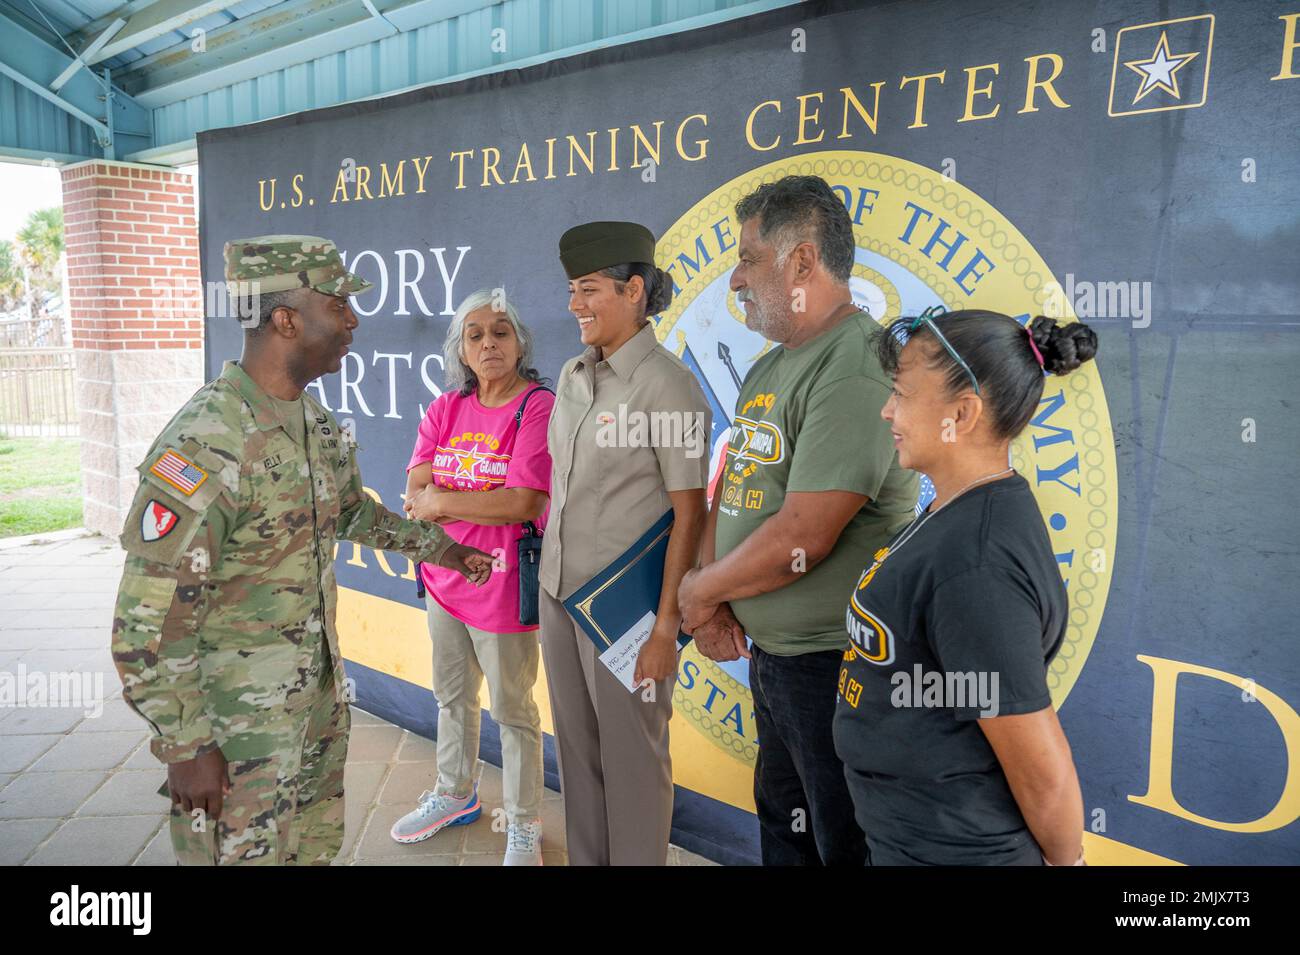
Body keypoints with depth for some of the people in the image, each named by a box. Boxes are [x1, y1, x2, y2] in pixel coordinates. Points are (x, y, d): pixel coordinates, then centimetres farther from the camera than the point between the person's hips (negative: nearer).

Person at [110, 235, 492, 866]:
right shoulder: (205, 445, -25)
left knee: (317, 847, 21)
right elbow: (147, 622, -23)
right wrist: (188, 747, -18)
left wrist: (437, 546, 24)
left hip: (320, 697, 8)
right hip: (236, 722, -8)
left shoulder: (315, 423, 2)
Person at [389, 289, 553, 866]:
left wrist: (440, 500, -16)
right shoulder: (446, 409, 4)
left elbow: (523, 503, -25)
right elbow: (416, 491, -5)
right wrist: (485, 502, -22)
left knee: (512, 711, 8)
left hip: (503, 585, -6)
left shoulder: (538, 407, -15)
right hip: (445, 579, 7)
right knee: (452, 697, 23)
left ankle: (523, 827, 27)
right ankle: (454, 796, 46)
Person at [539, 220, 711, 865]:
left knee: (632, 759, 8)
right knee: (576, 751, 17)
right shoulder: (572, 376, 7)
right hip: (557, 593, 7)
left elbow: (689, 514, -15)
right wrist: (550, 576, 14)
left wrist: (666, 628, -17)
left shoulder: (667, 385, -14)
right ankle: (585, 859, 35)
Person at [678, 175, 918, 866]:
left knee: (845, 846, 10)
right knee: (783, 832, 25)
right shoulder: (768, 370, 11)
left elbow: (800, 539, -27)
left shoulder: (856, 371, -22)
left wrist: (699, 592, -11)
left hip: (837, 665, -9)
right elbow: (729, 490, 12)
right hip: (769, 655, 9)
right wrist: (712, 595, -4)